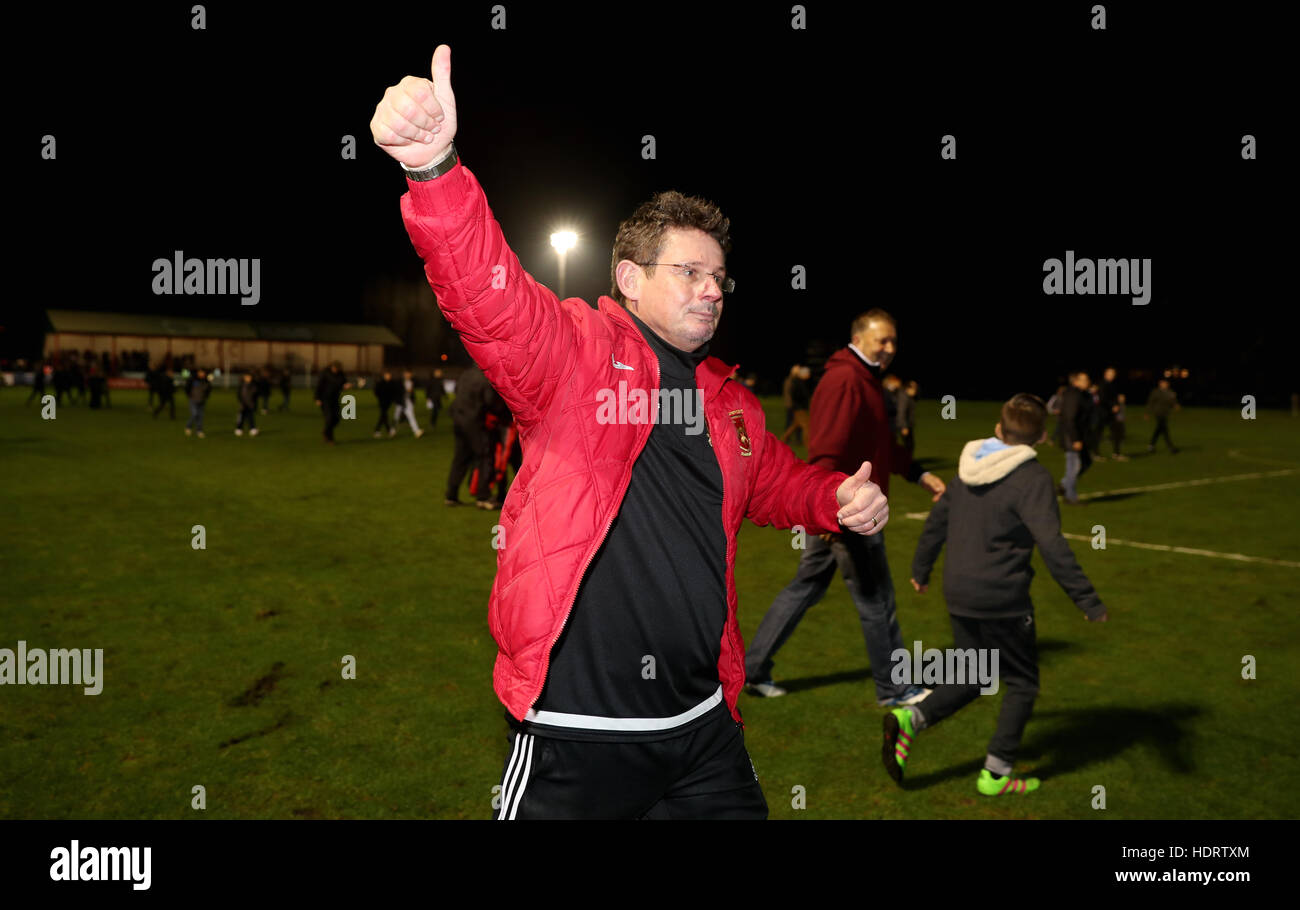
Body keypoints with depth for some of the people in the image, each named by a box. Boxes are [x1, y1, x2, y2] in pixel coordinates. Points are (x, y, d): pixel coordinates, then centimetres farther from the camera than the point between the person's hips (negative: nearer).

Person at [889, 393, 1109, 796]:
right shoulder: (1032, 479, -14)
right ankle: (996, 775, 15)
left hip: (959, 596, 7)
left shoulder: (970, 467, 7)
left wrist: (920, 569, 28)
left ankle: (910, 718, 0)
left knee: (973, 677, 20)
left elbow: (937, 519, 15)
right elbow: (1052, 546, -22)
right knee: (1022, 684, 12)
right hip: (1003, 601, -7)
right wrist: (1088, 600, -17)